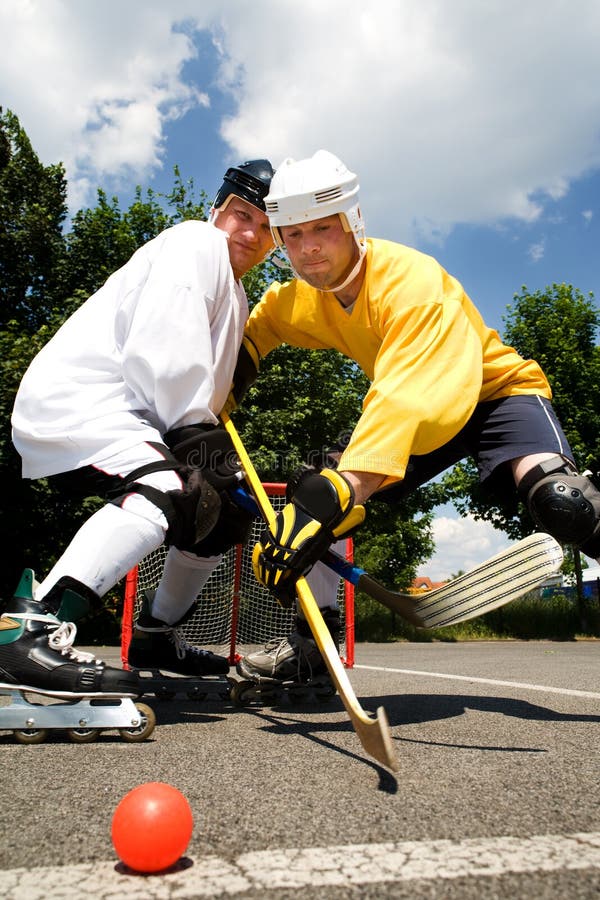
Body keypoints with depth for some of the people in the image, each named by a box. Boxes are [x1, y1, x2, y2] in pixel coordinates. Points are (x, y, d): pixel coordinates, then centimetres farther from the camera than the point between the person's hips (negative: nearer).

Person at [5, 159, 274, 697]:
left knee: (224, 513, 13)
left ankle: (157, 636, 24)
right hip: (72, 401, -10)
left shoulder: (235, 295, 24)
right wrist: (198, 434, -16)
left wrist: (211, 444, 5)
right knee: (173, 489, -34)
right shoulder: (195, 242, -7)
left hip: (127, 419, 10)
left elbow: (208, 388, 20)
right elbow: (161, 354, -21)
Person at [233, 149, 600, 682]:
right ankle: (310, 643, 10)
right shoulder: (304, 300, -8)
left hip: (496, 392, -6)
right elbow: (263, 322, 15)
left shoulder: (411, 278, -32)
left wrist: (339, 491, -58)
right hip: (406, 418, 6)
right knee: (315, 498, -6)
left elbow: (411, 397, -46)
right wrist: (236, 371, -6)